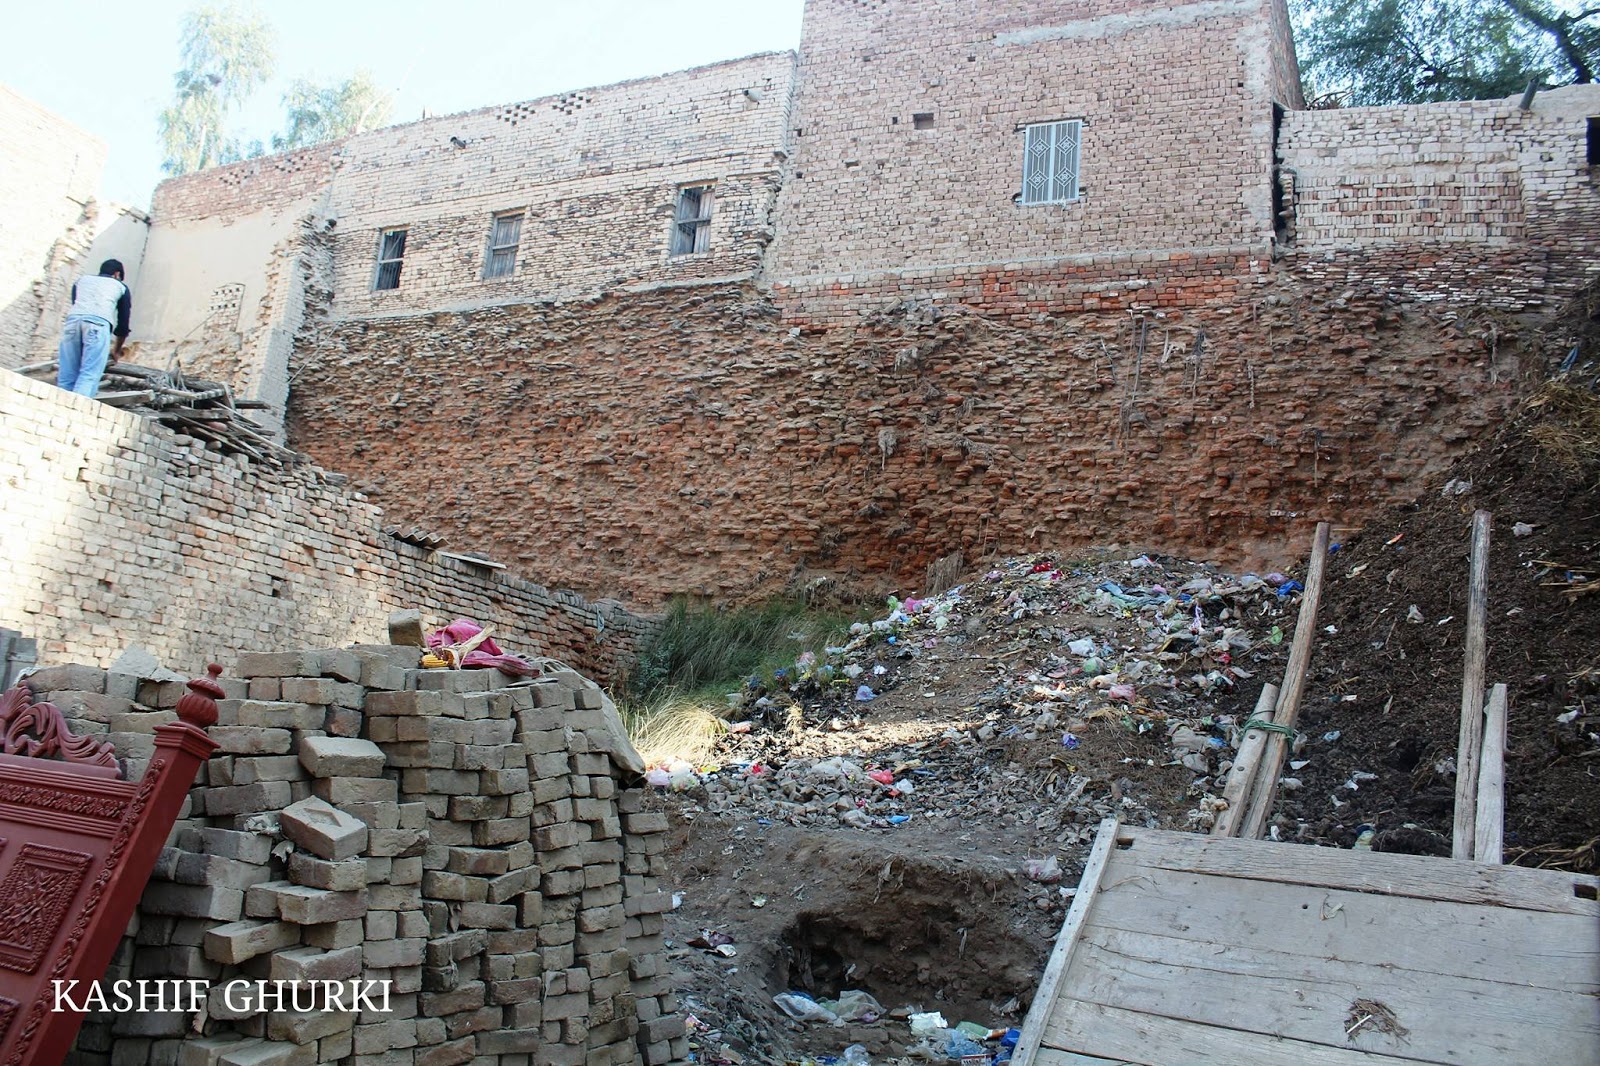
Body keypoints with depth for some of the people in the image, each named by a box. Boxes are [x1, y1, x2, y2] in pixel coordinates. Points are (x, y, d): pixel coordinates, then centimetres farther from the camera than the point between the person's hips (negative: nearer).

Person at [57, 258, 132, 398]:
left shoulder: (82, 279, 35)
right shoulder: (121, 286, 28)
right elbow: (123, 322, 30)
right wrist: (117, 350, 45)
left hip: (73, 318, 3)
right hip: (98, 322, -3)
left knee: (66, 376, 4)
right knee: (89, 376, -10)